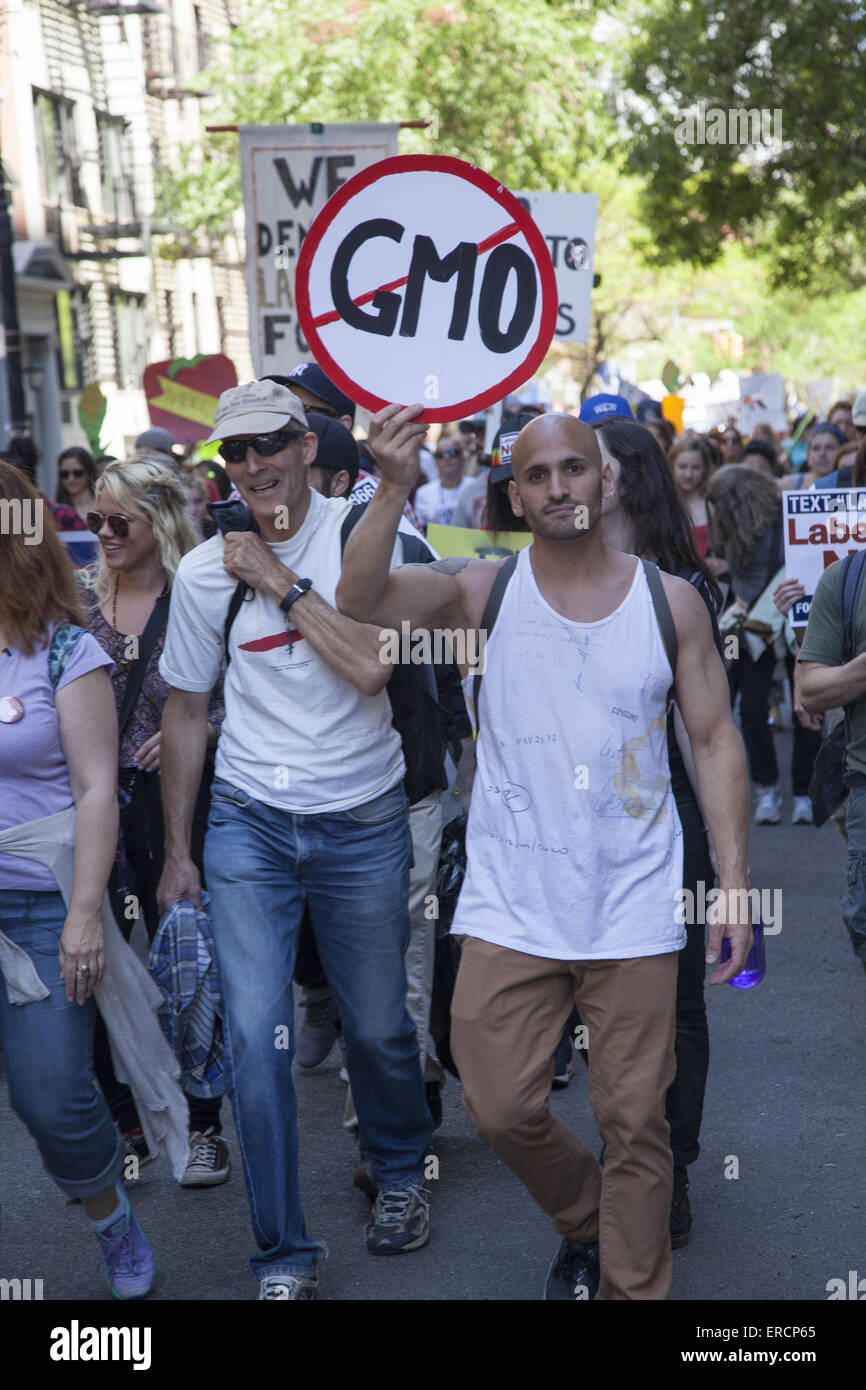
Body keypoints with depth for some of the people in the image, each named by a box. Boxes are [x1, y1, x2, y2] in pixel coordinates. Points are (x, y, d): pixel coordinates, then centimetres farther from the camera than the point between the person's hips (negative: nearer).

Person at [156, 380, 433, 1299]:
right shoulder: (203, 571, -1)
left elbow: (372, 667, -21)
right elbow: (186, 711, 9)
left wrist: (282, 582, -19)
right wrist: (175, 850, 11)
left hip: (363, 824, -1)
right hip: (249, 823, 1)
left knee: (377, 1027, 11)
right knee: (254, 1034, -7)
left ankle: (401, 1173, 42)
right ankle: (283, 1257, 5)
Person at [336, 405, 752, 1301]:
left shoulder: (670, 602, 1)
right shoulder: (482, 593, -1)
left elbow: (714, 741, 3)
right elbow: (359, 599, -16)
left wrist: (733, 883, -3)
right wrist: (393, 491, -29)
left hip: (634, 910, 0)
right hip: (511, 908, 0)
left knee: (633, 1121, 5)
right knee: (500, 1109, 5)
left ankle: (634, 1288, 22)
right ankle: (582, 1223, 35)